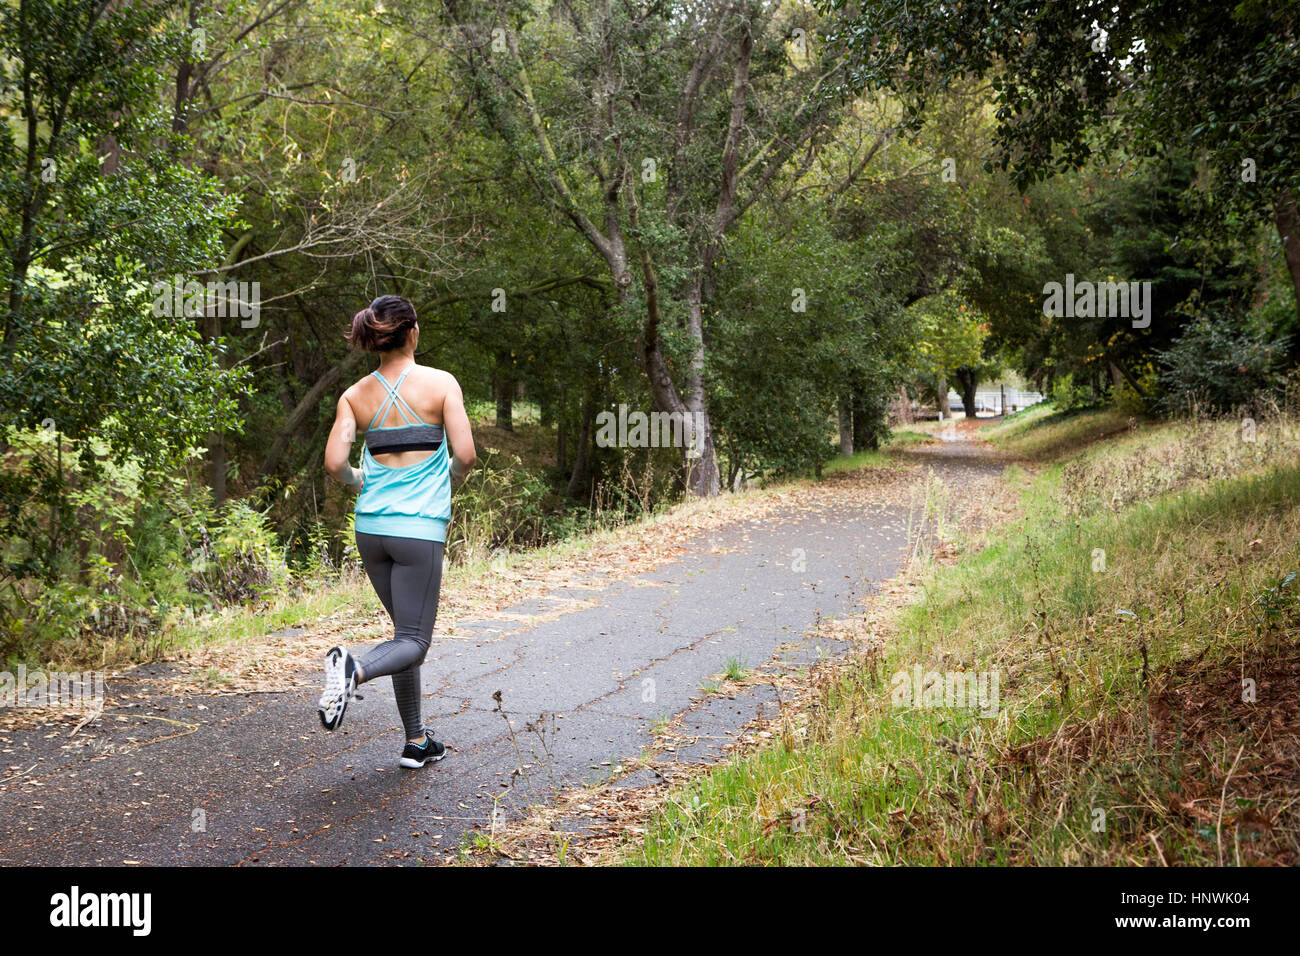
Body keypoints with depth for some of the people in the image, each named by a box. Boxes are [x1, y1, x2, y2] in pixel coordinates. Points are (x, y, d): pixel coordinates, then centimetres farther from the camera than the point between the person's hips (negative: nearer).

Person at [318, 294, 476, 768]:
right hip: (419, 528, -5)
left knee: (408, 633, 18)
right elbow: (465, 454, -11)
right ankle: (355, 669, -32)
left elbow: (334, 463, -4)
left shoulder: (356, 395, 4)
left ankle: (417, 742, 21)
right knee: (413, 640, 0)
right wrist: (450, 479, 11)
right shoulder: (441, 383, -5)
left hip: (371, 526, 5)